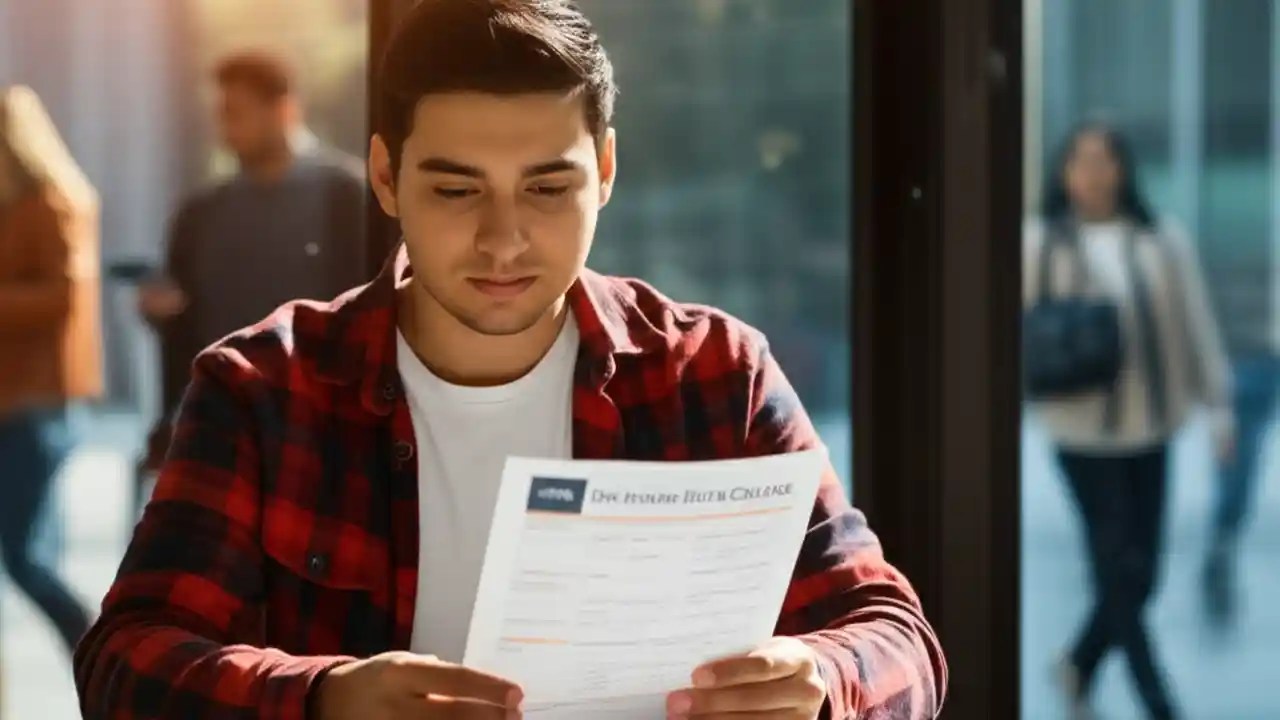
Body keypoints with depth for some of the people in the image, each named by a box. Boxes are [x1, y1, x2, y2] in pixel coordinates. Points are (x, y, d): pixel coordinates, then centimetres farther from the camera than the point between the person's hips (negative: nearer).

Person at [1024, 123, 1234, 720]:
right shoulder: (1039, 246, -1)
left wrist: (1217, 404, 8)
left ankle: (1080, 668, 32)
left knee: (1138, 575, 7)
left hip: (1150, 427, 4)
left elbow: (1197, 328, 10)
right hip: (1083, 430, -4)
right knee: (1121, 570, -7)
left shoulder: (1163, 243, 7)